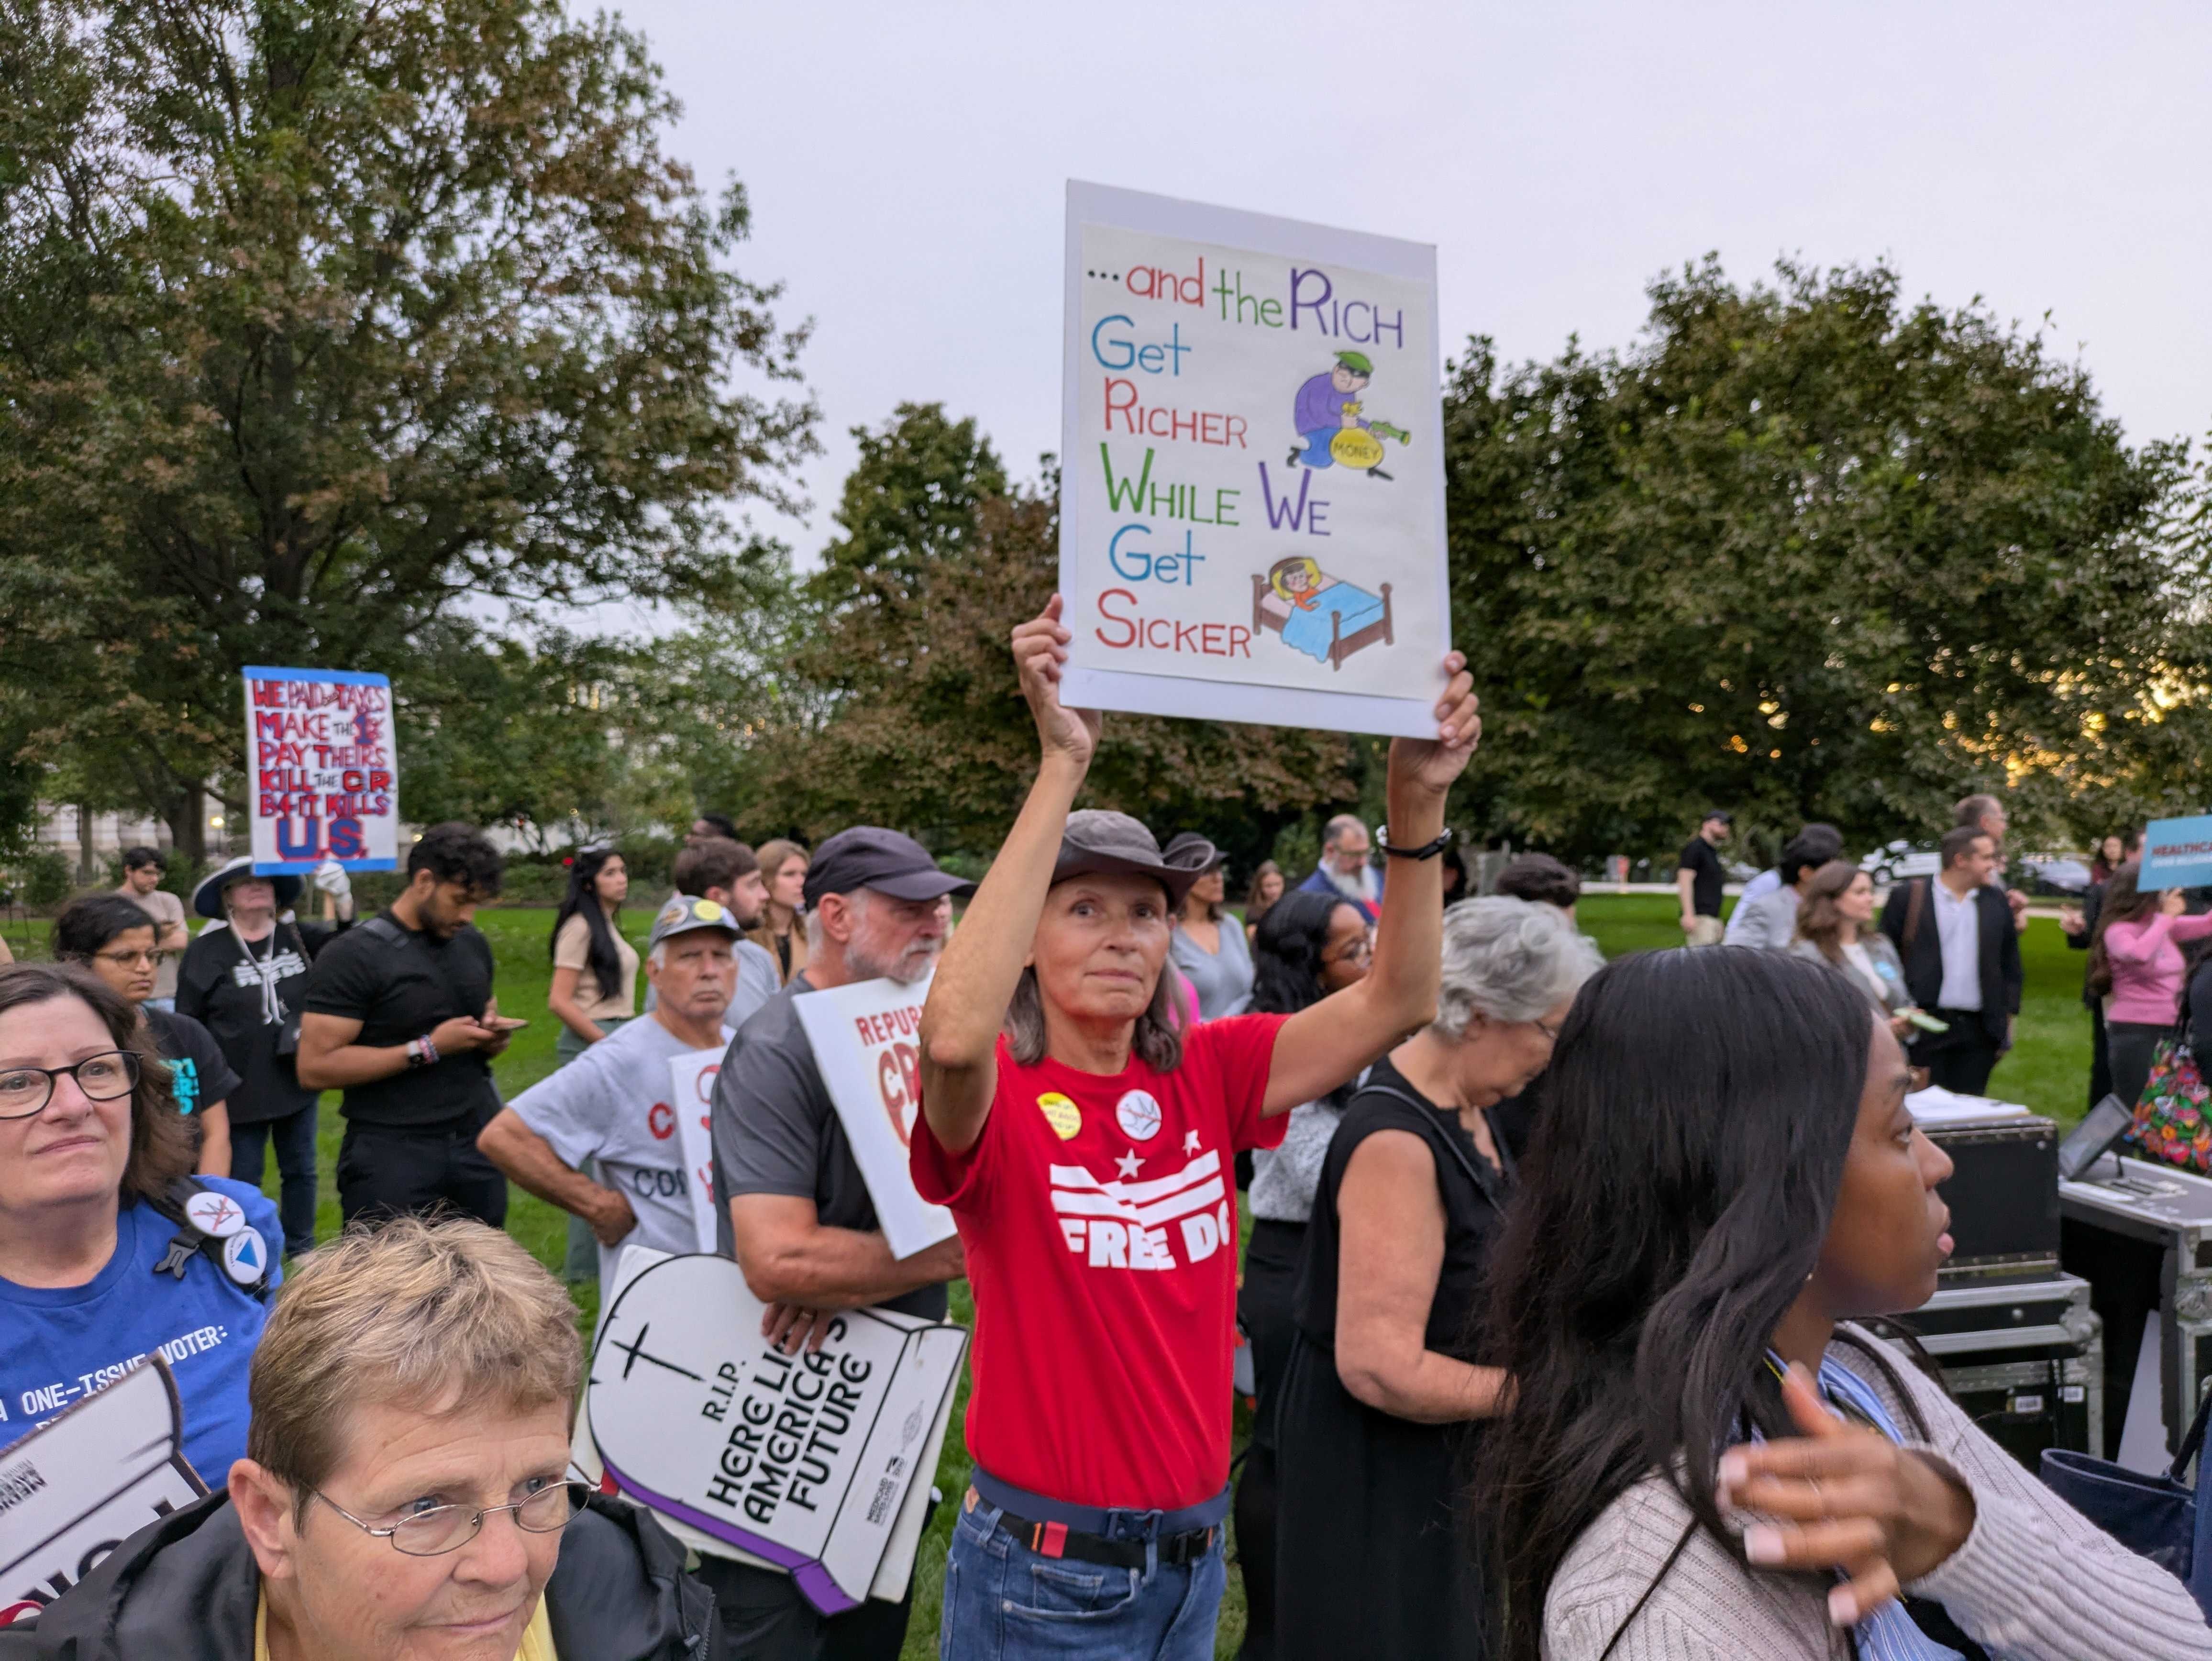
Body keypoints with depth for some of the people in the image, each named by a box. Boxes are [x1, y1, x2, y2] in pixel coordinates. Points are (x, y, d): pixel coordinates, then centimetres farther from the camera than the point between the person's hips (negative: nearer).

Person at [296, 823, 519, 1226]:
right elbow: (315, 1068, -15)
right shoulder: (352, 955, -10)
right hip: (393, 1154, -5)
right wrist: (427, 1049, -18)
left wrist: (493, 1037, 1)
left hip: (479, 1144, 6)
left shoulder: (473, 944, 10)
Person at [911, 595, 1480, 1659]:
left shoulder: (1204, 1076, -2)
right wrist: (1060, 767, -40)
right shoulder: (999, 1099, -17)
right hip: (1045, 1570, -4)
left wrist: (1417, 801, -19)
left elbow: (1393, 1002, -6)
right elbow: (952, 1032, -40)